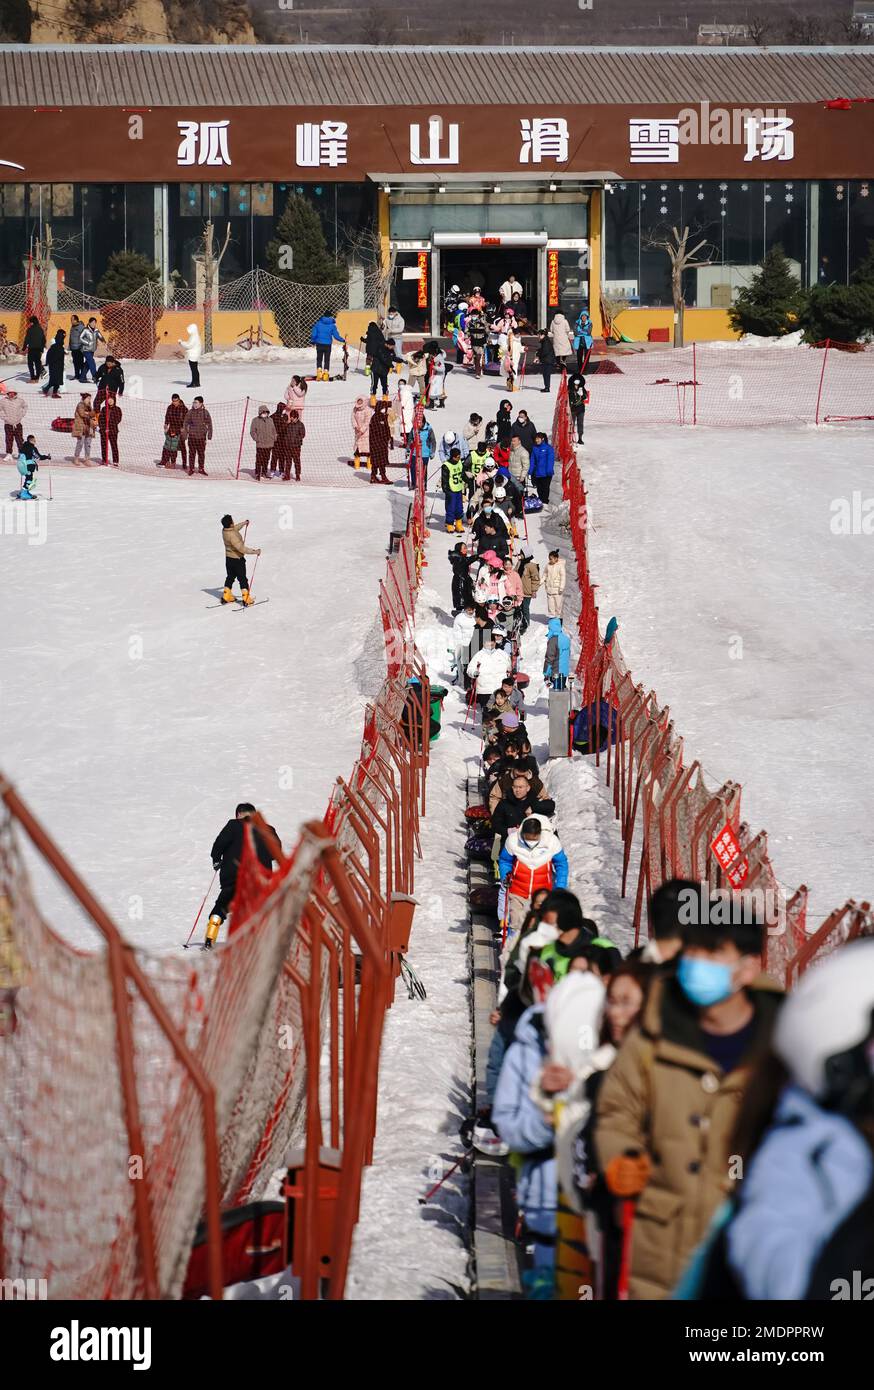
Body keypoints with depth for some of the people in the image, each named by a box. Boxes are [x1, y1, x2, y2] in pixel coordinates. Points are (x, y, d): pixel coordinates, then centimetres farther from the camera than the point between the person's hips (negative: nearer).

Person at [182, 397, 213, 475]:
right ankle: (191, 469, 10)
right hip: (192, 436, 0)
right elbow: (186, 424, 6)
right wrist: (184, 435, 4)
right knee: (192, 453, 3)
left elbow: (209, 424, 6)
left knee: (201, 453, 4)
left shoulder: (205, 413, -1)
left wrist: (209, 435, 3)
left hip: (201, 437, 0)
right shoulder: (190, 412, 0)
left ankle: (201, 468, 16)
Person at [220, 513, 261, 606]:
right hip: (237, 559, -8)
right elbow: (241, 549, -31)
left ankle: (226, 597, 26)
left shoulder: (225, 530, -5)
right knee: (243, 579, 2)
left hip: (229, 558, 8)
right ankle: (246, 599, 3)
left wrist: (244, 523, 35)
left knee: (230, 577, 21)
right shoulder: (232, 536, -31)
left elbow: (235, 528, 19)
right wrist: (254, 552, -25)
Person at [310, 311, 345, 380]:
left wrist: (312, 341, 13)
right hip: (328, 345, 0)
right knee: (327, 360, 10)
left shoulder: (318, 324, -3)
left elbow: (314, 334, -4)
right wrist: (343, 340, 8)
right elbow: (336, 336, -7)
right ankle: (326, 373, 5)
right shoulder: (332, 325, -5)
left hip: (319, 344, 0)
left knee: (319, 359, 11)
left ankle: (319, 371, -4)